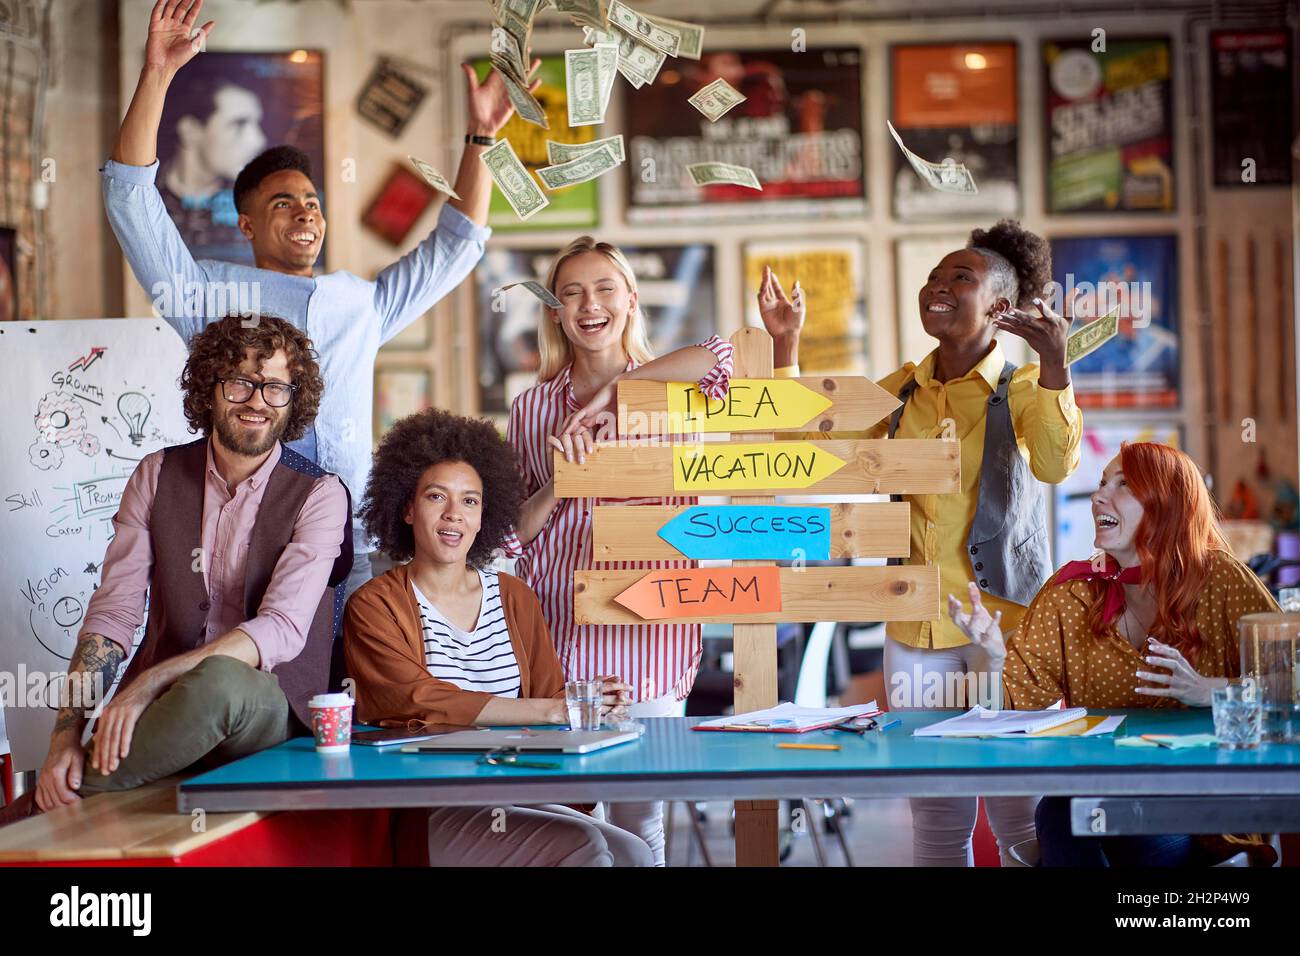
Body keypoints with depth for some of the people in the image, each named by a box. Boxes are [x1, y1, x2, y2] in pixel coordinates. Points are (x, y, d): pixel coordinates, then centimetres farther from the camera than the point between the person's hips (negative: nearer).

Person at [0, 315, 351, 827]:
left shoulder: (319, 495, -2)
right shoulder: (158, 475, 8)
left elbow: (282, 630, -15)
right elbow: (112, 613, 1)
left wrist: (149, 682, -26)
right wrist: (66, 734, -15)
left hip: (271, 710, -1)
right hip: (165, 710, 1)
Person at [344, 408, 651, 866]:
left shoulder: (515, 598, 17)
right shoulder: (374, 606, -1)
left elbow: (547, 694, 11)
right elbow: (425, 704, -14)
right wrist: (554, 710, -19)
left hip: (516, 794, 5)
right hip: (422, 809, -5)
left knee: (632, 852, -21)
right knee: (585, 845, -26)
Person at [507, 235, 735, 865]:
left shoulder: (674, 391, 5)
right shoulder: (531, 409, 11)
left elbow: (726, 358, -17)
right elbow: (511, 533, 12)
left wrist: (614, 390, -15)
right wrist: (556, 485, -7)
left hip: (647, 629, -1)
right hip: (554, 630, 1)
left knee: (638, 819, 2)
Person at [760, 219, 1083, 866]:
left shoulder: (1024, 388, -5)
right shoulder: (902, 391, 10)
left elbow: (1056, 464, -24)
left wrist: (1053, 362, -37)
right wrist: (785, 346, 7)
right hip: (916, 635, 5)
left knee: (1022, 821, -2)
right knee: (936, 821, 13)